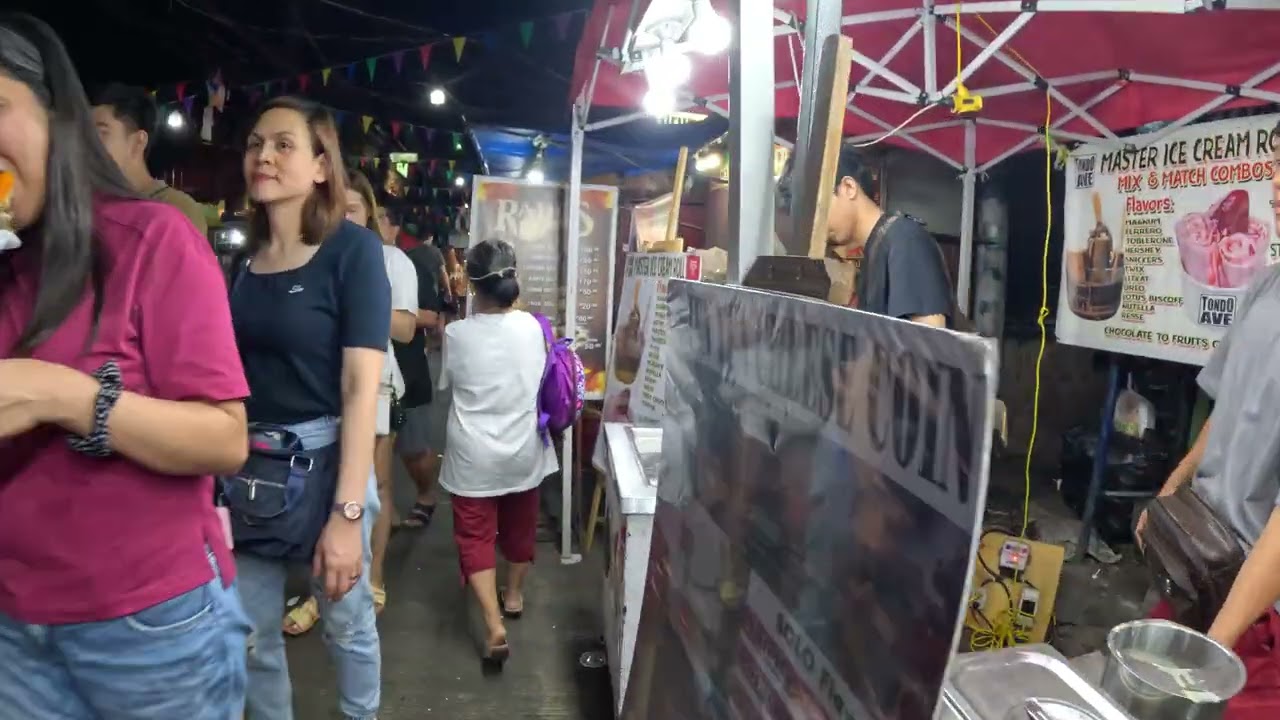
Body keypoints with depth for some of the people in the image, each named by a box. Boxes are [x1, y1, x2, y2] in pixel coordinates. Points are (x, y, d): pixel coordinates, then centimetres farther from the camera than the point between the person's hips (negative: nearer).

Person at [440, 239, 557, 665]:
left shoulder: (456, 334, -15)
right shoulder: (531, 326, -9)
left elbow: (447, 383, 2)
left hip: (474, 456, -3)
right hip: (523, 450, 3)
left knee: (475, 537, 7)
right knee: (519, 526, 22)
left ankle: (494, 627, -3)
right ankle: (514, 595, 41)